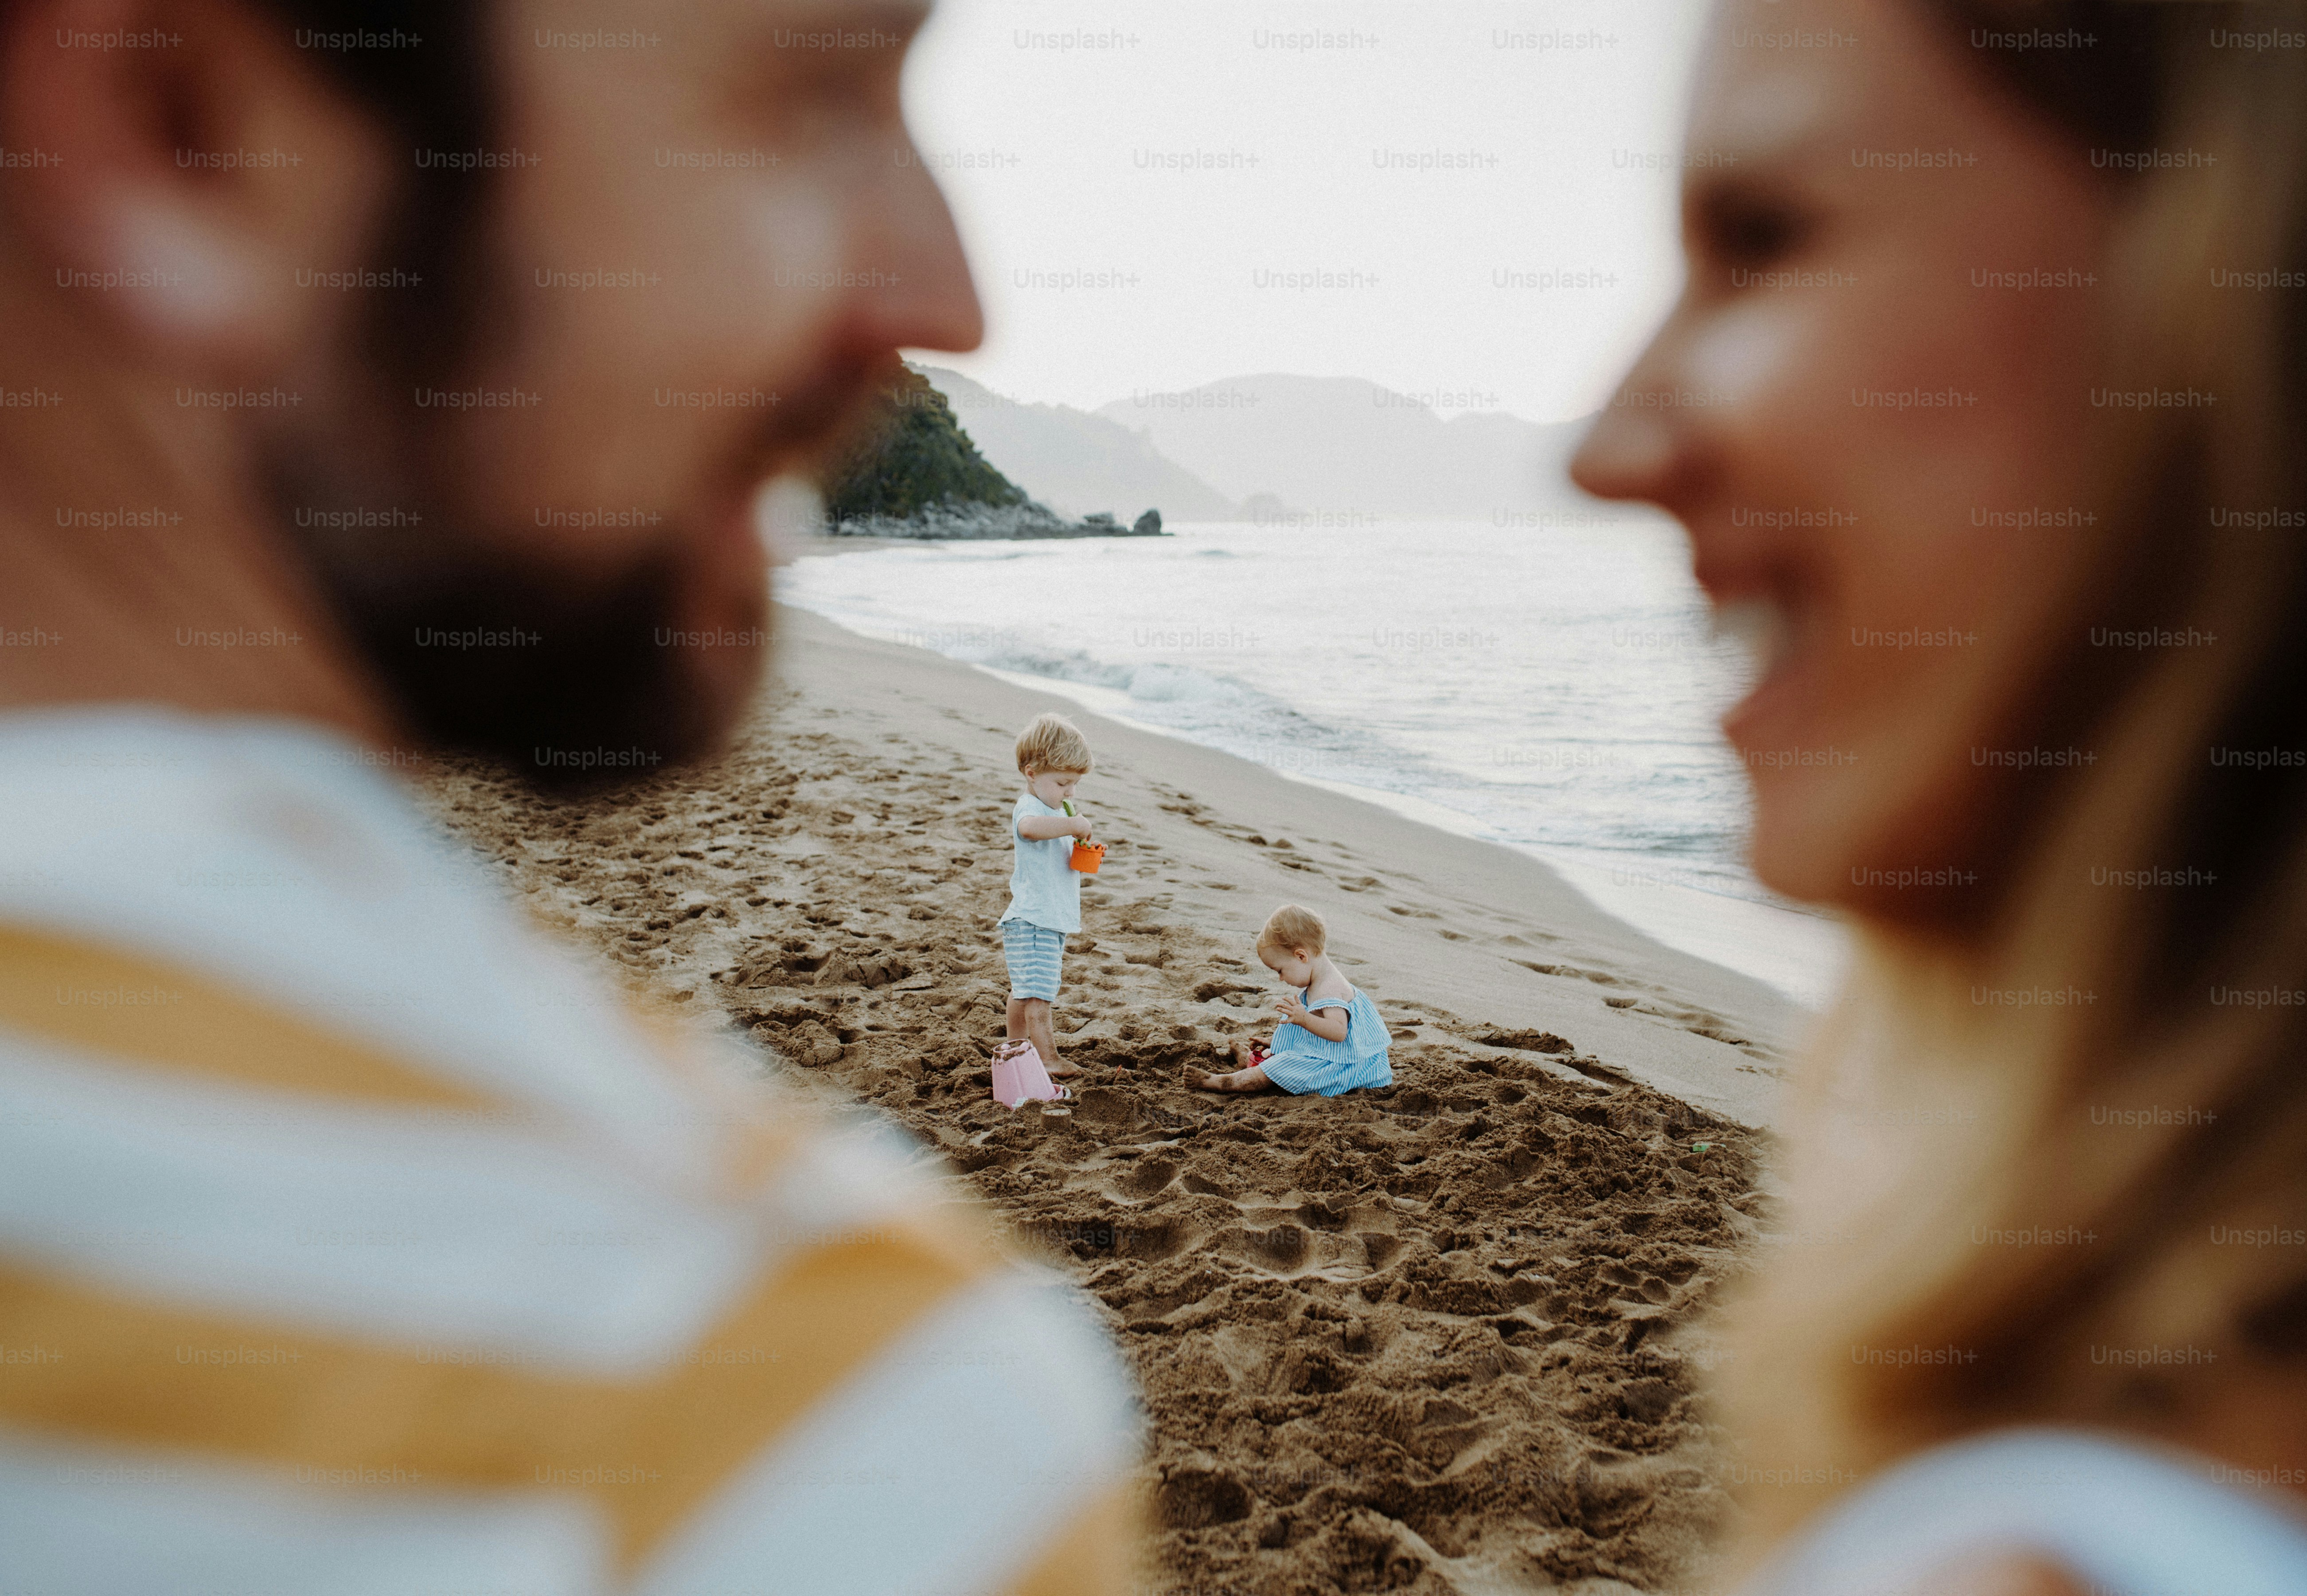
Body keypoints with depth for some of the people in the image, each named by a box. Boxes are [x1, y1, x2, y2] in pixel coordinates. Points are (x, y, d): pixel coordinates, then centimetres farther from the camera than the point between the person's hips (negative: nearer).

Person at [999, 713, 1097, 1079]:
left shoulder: (1058, 810, 16)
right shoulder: (1029, 808, -17)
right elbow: (1030, 827, -44)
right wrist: (1075, 825, -36)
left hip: (1053, 921, 10)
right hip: (1031, 921, -10)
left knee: (1025, 989, 18)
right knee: (1038, 992, -11)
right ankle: (1048, 1058, -12)